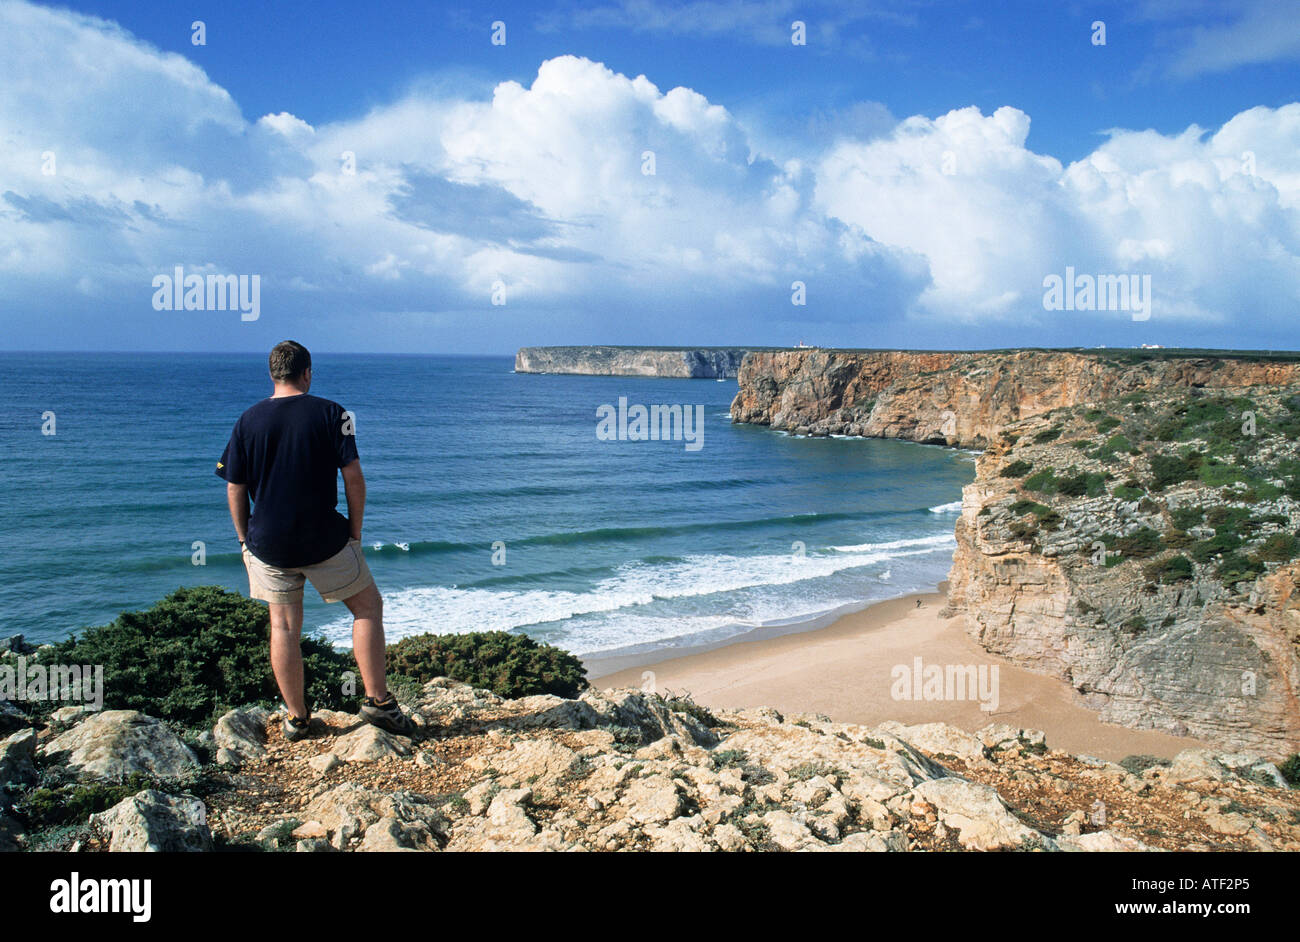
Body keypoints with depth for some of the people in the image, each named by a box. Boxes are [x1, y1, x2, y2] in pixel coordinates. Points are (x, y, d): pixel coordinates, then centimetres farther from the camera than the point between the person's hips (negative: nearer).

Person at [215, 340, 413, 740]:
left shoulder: (248, 421, 1)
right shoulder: (330, 413, -6)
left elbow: (234, 489, 2)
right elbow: (353, 475, -9)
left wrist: (245, 540, 12)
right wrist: (355, 531, -1)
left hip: (268, 543, 3)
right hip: (325, 540, -2)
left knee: (284, 626, 11)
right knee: (368, 606, 12)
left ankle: (296, 718, 19)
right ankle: (378, 700, 7)